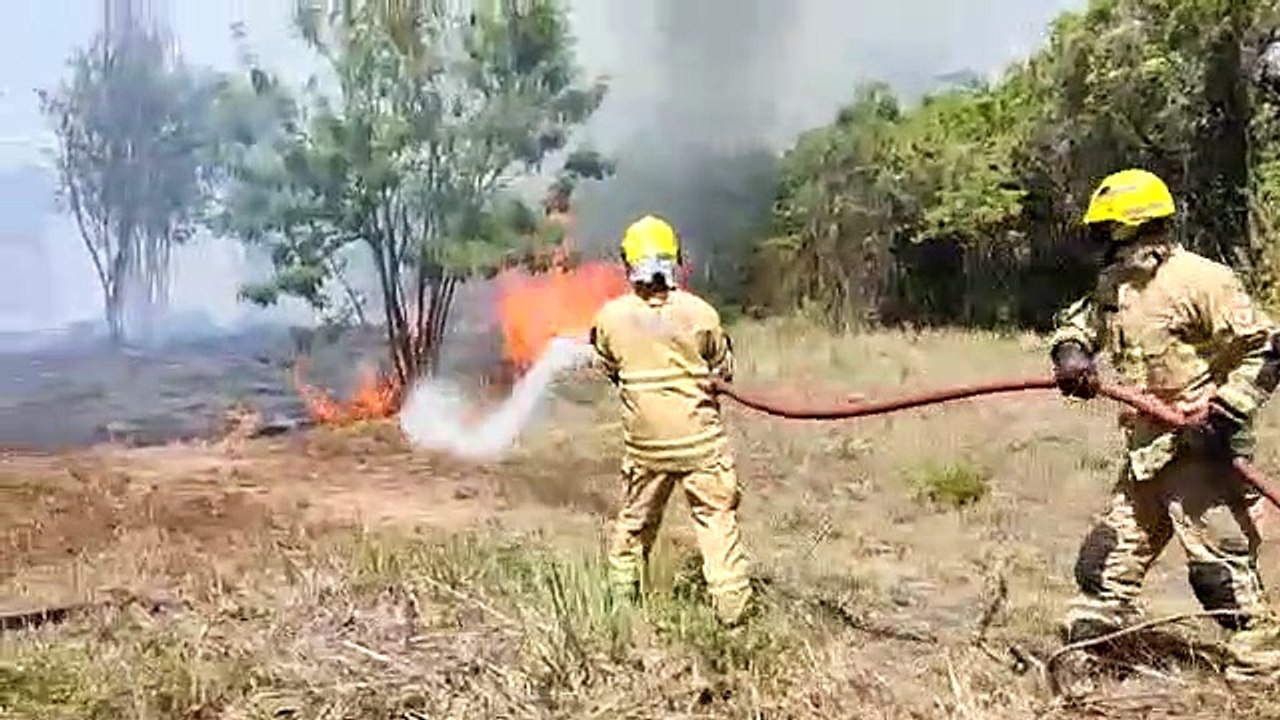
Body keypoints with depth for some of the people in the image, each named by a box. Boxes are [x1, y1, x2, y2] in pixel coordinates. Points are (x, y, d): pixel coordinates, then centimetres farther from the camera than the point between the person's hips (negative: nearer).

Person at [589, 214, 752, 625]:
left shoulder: (611, 318, -8)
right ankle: (731, 603, 4)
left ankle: (622, 594, 33)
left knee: (635, 521, 19)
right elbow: (724, 371, 4)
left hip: (645, 447, 2)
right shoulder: (700, 314, -10)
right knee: (717, 519, 5)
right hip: (701, 441, -2)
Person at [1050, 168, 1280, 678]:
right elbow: (1076, 324, 22)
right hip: (1148, 449, 8)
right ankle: (1083, 645, 25)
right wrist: (1072, 355, -1)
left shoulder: (1201, 280, -14)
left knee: (1217, 559, -6)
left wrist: (1225, 411, -19)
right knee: (1111, 553, 14)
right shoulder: (1114, 285, 10)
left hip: (1201, 447, -8)